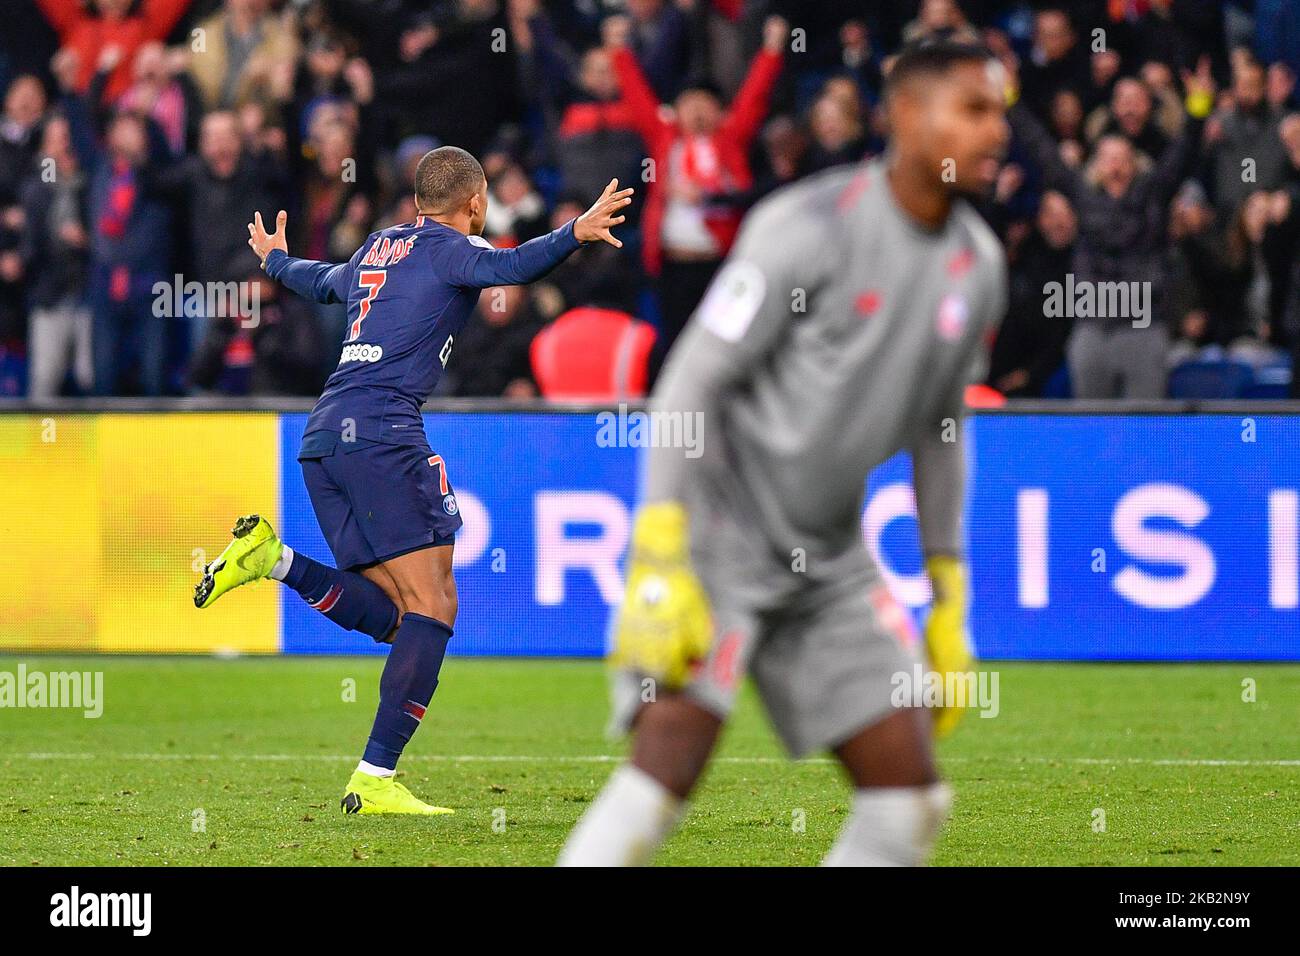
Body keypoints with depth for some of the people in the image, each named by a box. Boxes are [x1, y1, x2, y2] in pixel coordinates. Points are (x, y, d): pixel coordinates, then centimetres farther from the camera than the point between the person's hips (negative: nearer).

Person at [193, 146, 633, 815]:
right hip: (380, 432, -9)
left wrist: (276, 260, 67)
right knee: (432, 609, -9)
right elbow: (505, 268, -21)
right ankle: (375, 783, -17)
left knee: (390, 616, 9)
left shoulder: (380, 247, 25)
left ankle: (272, 558, -7)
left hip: (322, 436, 9)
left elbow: (322, 282, 46)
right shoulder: (452, 249, 2)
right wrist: (574, 234, -34)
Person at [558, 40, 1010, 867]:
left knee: (910, 801, -1)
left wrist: (950, 597, 18)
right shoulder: (811, 227, -14)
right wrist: (659, 560, -21)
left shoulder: (979, 265, 8)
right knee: (668, 767, -23)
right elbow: (692, 382, -14)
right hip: (722, 531, -7)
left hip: (831, 553, 7)